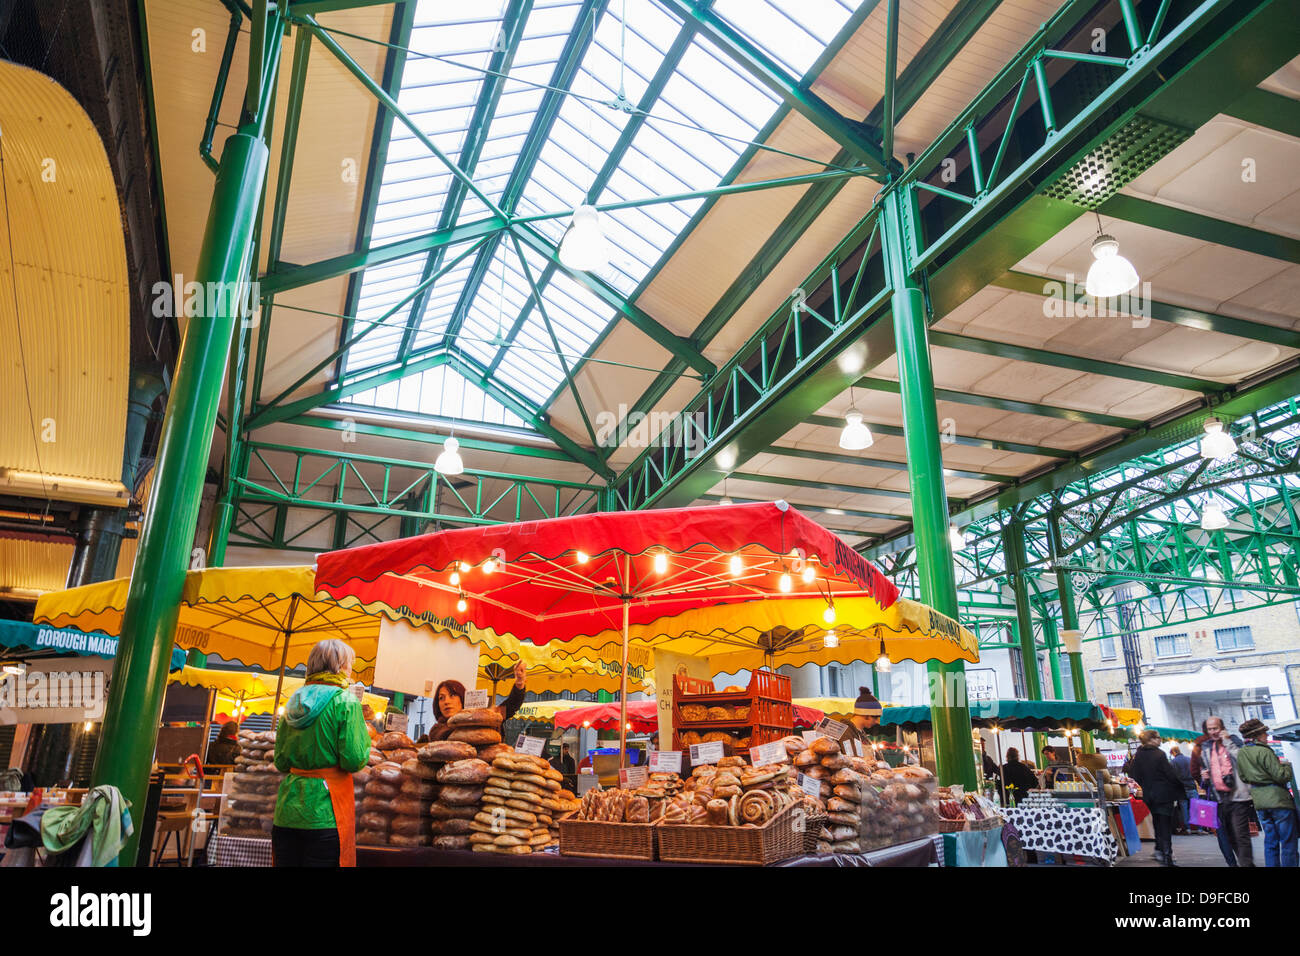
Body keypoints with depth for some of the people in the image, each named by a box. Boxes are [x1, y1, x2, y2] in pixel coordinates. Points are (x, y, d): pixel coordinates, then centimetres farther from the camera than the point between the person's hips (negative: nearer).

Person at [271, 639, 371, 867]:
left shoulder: (294, 702, 9)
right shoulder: (345, 701, -9)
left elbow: (280, 762, 13)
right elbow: (355, 760, -13)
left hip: (287, 809, 6)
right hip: (325, 810, -6)